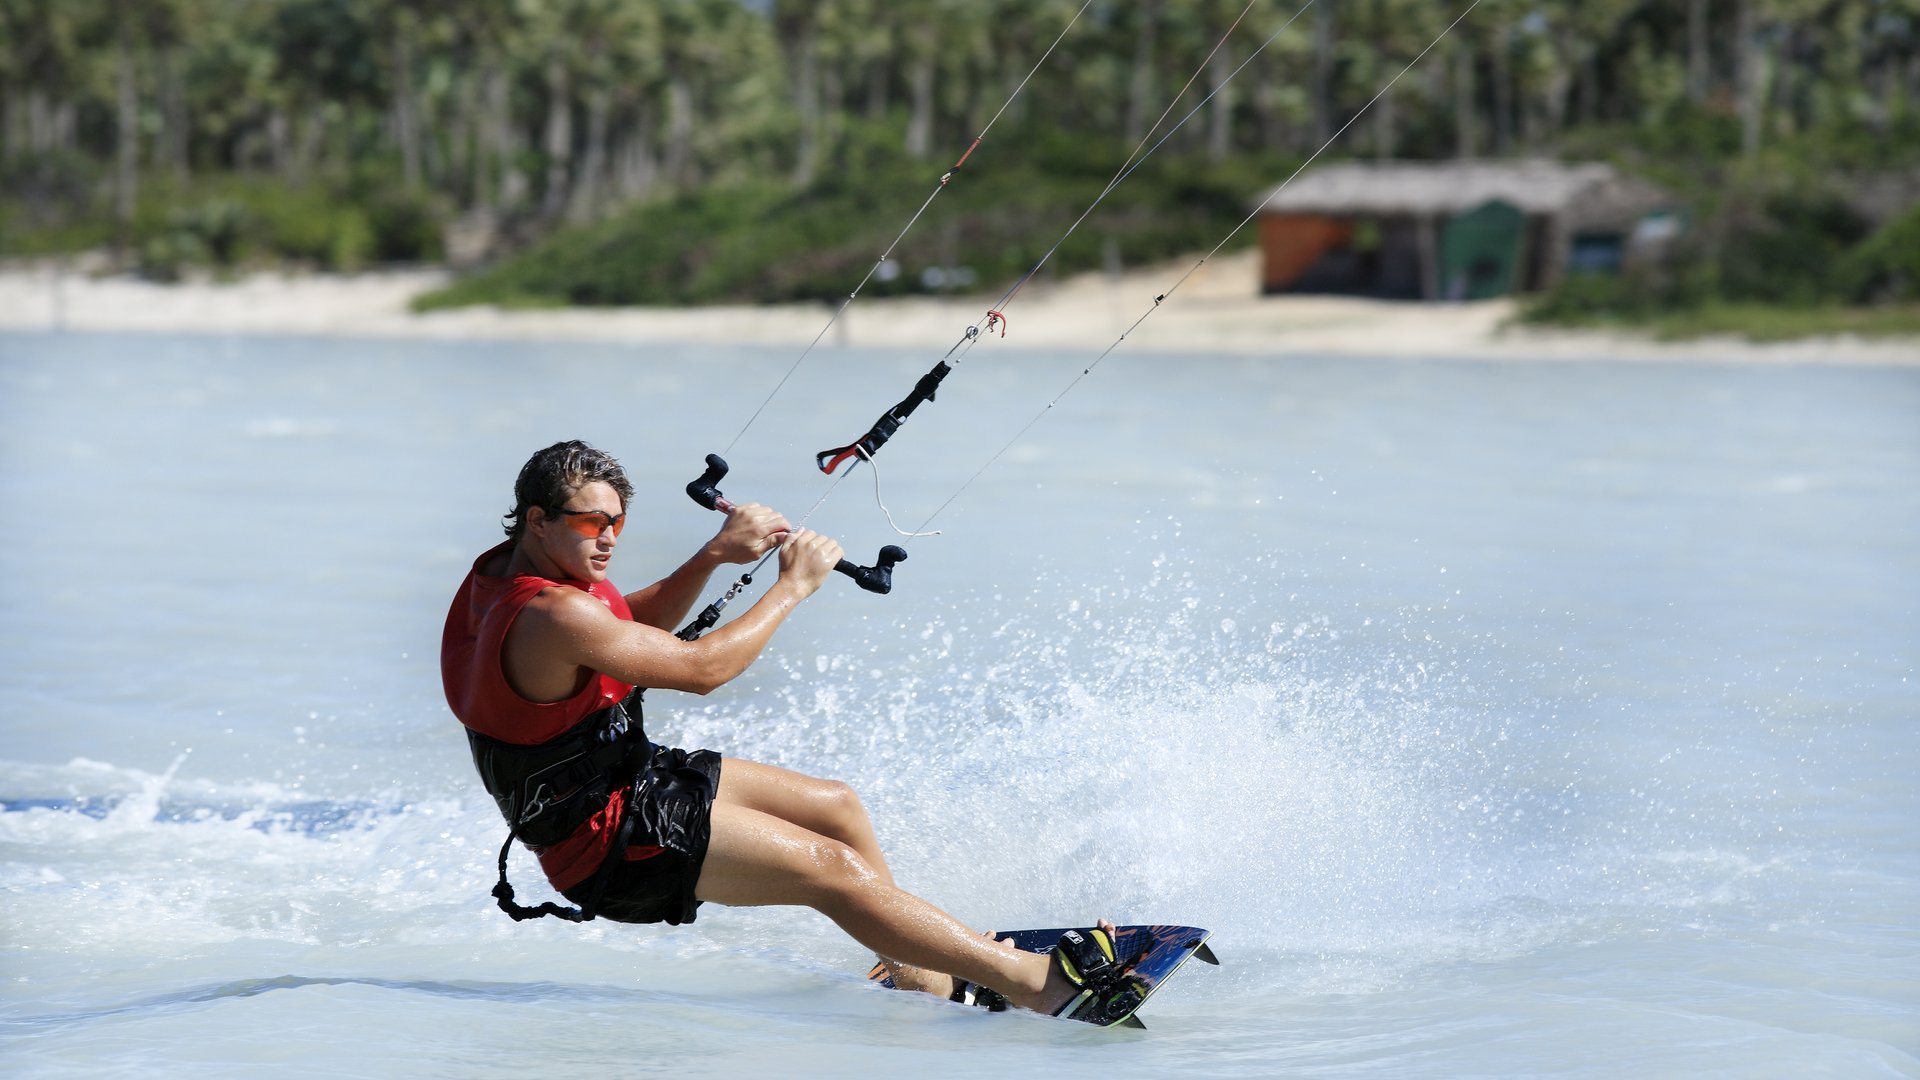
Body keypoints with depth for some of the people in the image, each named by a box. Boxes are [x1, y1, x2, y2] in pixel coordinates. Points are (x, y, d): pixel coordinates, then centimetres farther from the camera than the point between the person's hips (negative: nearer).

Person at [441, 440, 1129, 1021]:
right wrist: (794, 585, -12)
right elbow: (700, 668, -24)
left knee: (838, 808, 15)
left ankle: (920, 980, 27)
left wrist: (717, 554, 2)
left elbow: (635, 628, 17)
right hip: (610, 840, -11)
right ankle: (1040, 985, -16)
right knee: (834, 868, -16)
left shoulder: (506, 570, 3)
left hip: (631, 777, 11)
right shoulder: (553, 615, -29)